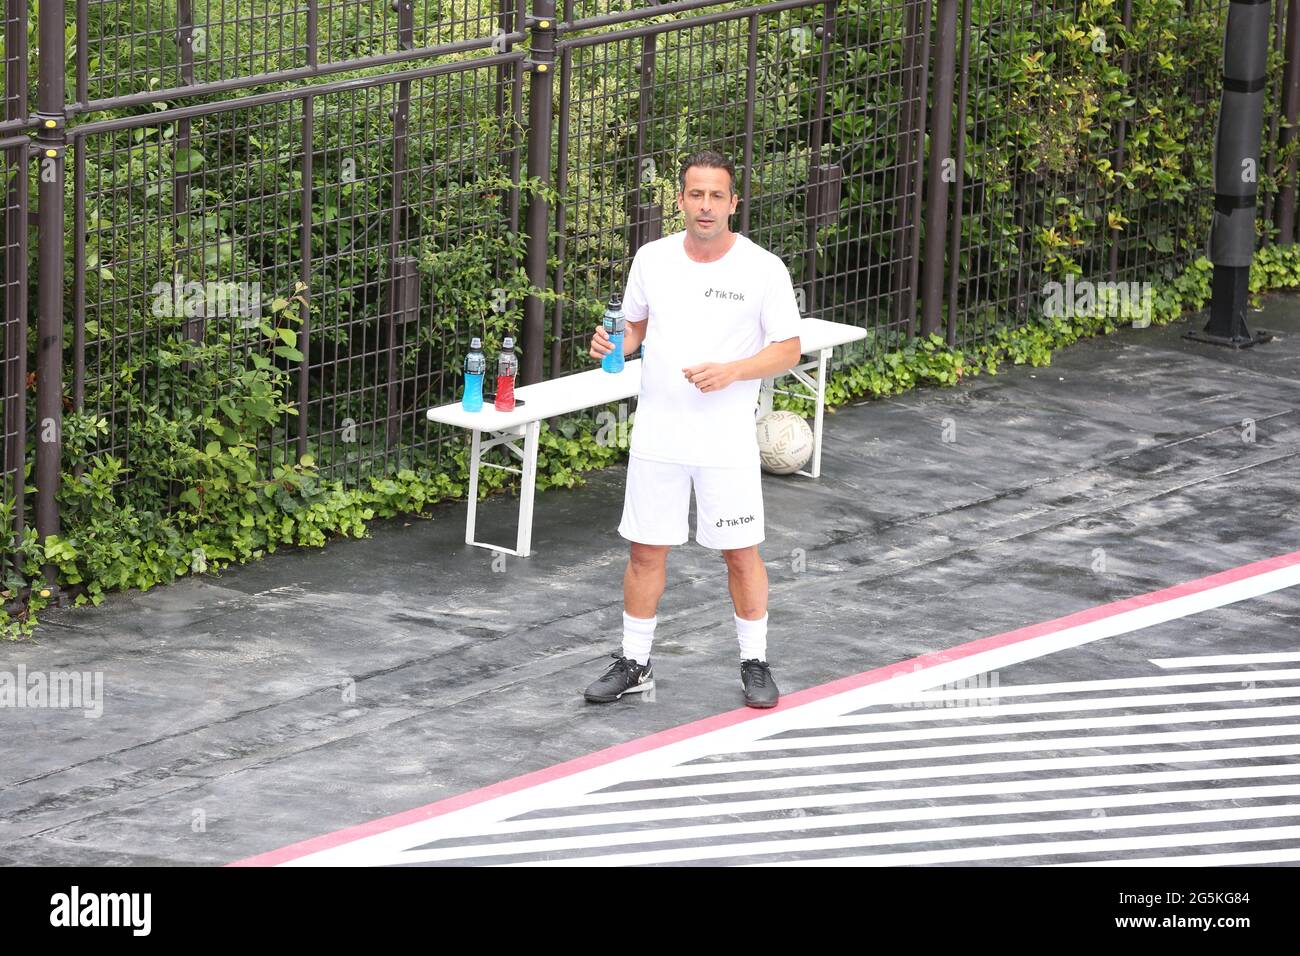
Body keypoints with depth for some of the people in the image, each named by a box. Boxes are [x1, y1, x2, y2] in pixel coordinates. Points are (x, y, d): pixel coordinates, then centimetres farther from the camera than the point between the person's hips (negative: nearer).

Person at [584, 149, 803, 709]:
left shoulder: (763, 269, -8)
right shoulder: (651, 259, 2)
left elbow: (788, 349, -4)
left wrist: (731, 371, -20)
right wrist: (613, 344, -7)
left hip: (727, 442, -3)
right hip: (656, 436, 3)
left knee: (741, 553, 4)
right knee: (646, 551, 7)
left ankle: (755, 664, 19)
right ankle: (634, 665, 19)